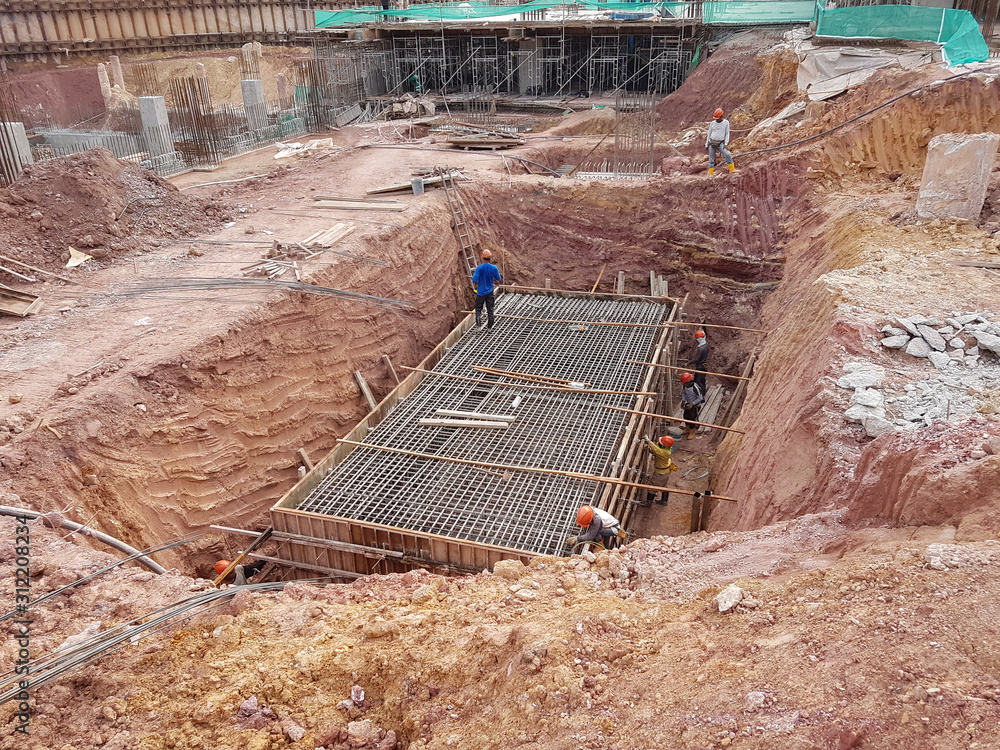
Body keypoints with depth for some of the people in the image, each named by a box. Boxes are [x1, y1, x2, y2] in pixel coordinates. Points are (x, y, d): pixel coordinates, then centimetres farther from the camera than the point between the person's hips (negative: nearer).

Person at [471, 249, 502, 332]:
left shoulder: (479, 268, -17)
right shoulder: (494, 268, -11)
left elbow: (474, 280, -18)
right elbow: (498, 279, 2)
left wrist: (475, 287, 2)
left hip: (481, 292, -2)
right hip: (490, 292, 2)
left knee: (478, 309, 14)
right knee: (490, 310, 12)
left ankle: (478, 325, 1)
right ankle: (489, 327, 20)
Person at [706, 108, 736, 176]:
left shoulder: (726, 122, 2)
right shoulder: (712, 123, 6)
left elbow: (727, 134, 2)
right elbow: (709, 134, 11)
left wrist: (726, 144, -9)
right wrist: (706, 145, 9)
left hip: (720, 143, -1)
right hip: (712, 142, 2)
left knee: (728, 155, -19)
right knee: (711, 159, 1)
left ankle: (732, 170, -10)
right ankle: (710, 174, 9)